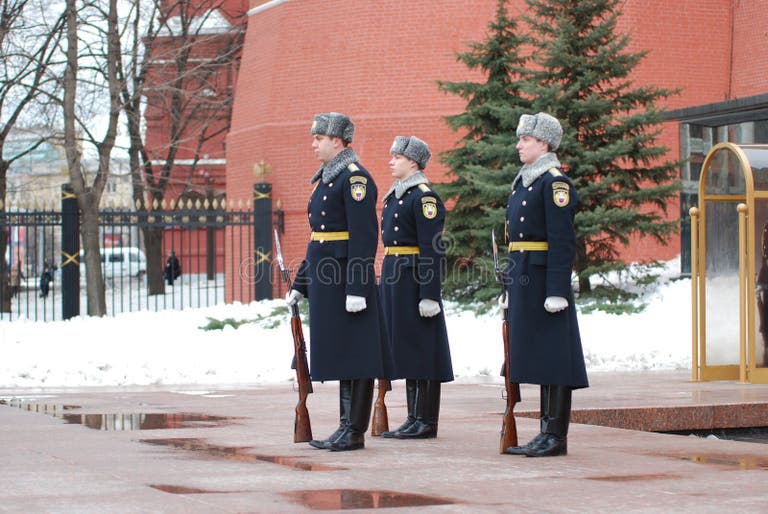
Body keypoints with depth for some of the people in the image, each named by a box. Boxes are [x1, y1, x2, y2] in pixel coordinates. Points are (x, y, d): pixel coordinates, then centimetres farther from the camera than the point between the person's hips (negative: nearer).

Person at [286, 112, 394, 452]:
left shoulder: (354, 178, -12)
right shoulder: (325, 179, 18)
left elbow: (364, 236, -18)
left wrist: (356, 289, -23)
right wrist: (300, 284, 24)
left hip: (347, 281, -10)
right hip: (326, 282, 10)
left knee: (354, 356, -5)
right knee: (339, 357, 12)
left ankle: (355, 432, -2)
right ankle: (346, 428, 17)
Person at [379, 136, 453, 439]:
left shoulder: (424, 197, -12)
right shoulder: (395, 196, 17)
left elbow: (432, 251, -17)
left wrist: (429, 296, -21)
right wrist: (387, 282, 21)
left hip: (415, 278, -10)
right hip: (394, 278, 10)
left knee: (422, 348, -5)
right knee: (405, 347, 11)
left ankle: (427, 422, -2)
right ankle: (414, 418, 15)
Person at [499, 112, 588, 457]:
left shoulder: (555, 183, -11)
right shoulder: (523, 181, 18)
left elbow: (562, 242, -17)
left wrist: (557, 291, -21)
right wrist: (509, 288, 21)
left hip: (545, 279, -10)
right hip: (523, 281, 10)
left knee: (553, 357, -6)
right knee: (538, 356, 10)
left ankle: (557, 436, -3)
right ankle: (547, 432, 14)